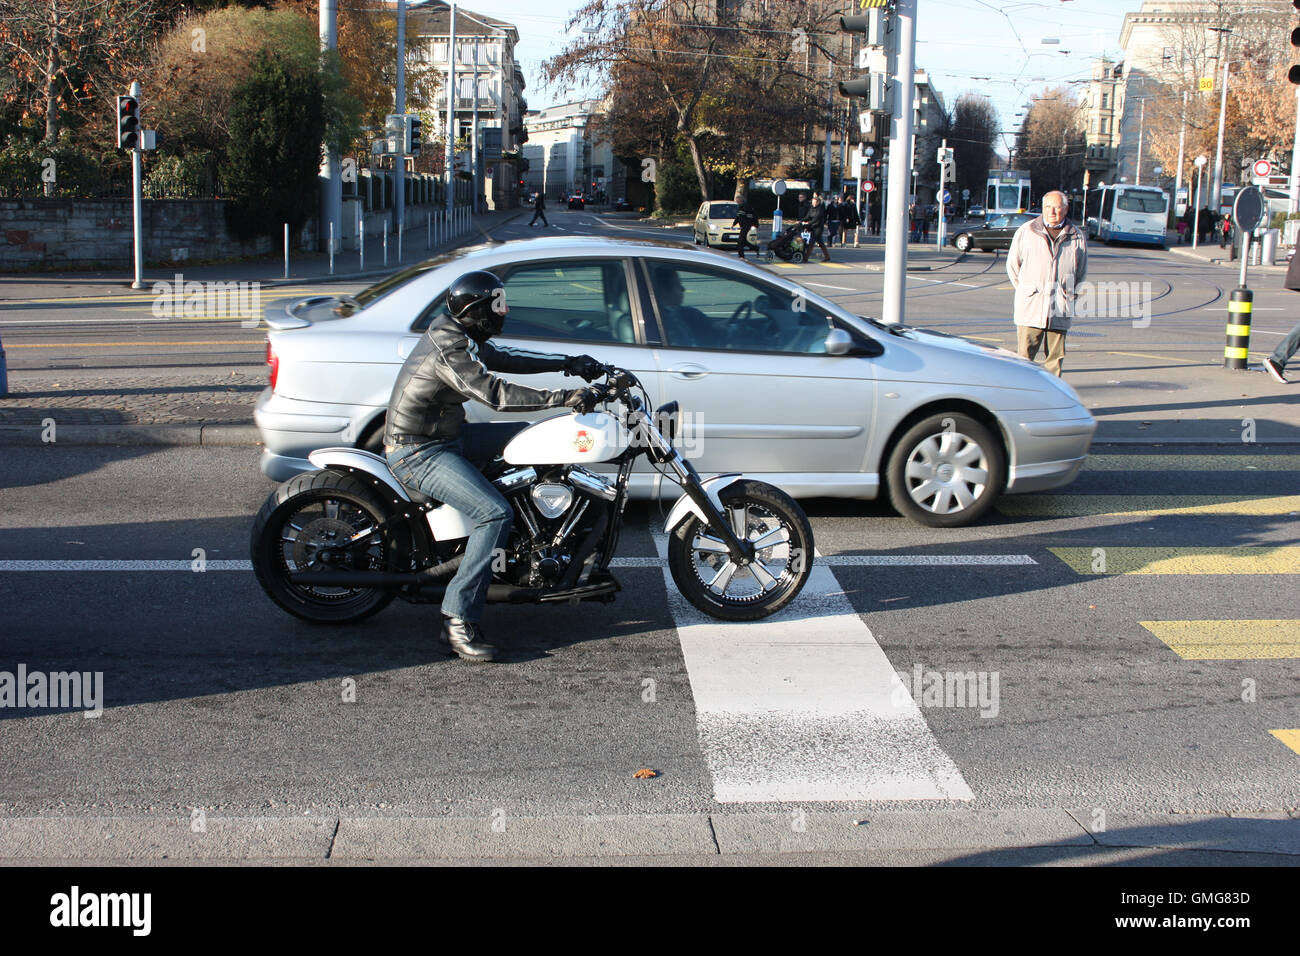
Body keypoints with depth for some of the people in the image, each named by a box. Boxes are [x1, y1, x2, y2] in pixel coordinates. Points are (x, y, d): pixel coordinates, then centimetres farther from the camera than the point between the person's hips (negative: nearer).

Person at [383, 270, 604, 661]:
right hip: (418, 453, -11)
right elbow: (496, 394, -31)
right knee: (496, 514, -26)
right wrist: (566, 397, -34)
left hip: (440, 439, 11)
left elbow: (504, 358, 20)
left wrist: (567, 363, 13)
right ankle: (458, 622, -25)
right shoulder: (449, 349, -21)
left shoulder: (456, 335, 10)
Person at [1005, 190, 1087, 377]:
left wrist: (1073, 294, 13)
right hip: (1031, 305, -1)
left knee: (1056, 355, 3)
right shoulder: (1025, 232, 6)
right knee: (1025, 352, -7)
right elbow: (1012, 264, 13)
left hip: (1060, 307, 2)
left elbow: (1082, 272, 21)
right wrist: (1024, 290, 9)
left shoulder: (1077, 237, 9)